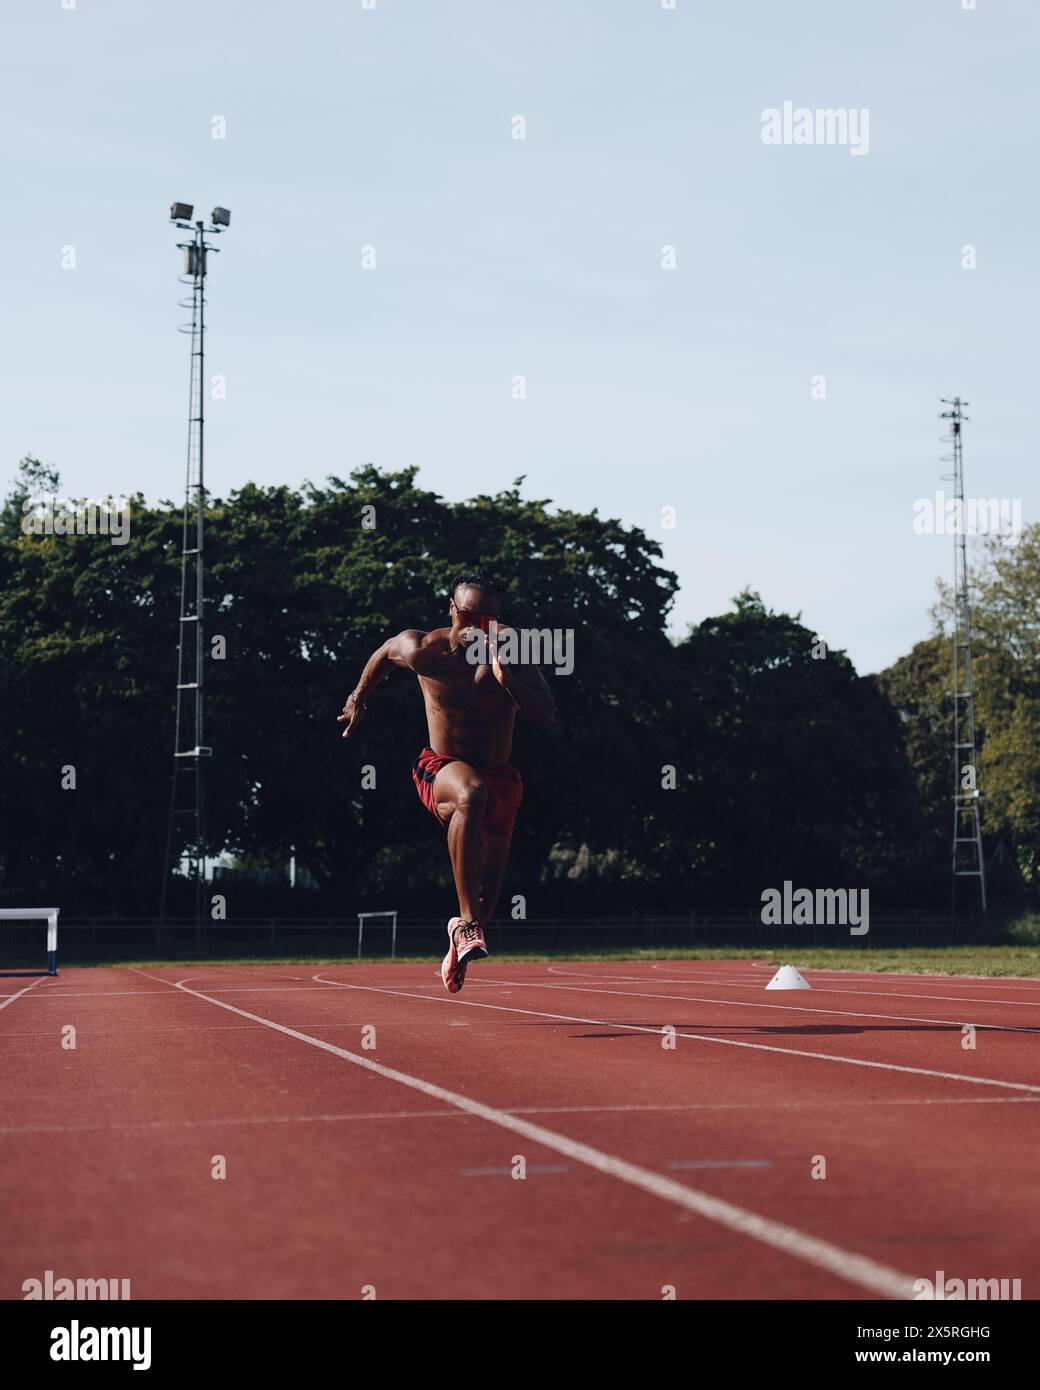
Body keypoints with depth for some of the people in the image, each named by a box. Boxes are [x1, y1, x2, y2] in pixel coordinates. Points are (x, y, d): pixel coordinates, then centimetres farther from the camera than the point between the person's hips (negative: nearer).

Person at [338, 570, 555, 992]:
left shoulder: (513, 653, -12)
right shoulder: (422, 649, -12)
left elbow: (547, 718, -21)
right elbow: (384, 652, 12)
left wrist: (505, 675, -33)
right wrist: (359, 698, 24)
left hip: (500, 780, 3)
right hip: (441, 768, -3)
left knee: (489, 890, 11)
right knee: (471, 794, -41)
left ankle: (459, 942, 48)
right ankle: (468, 924, -39)